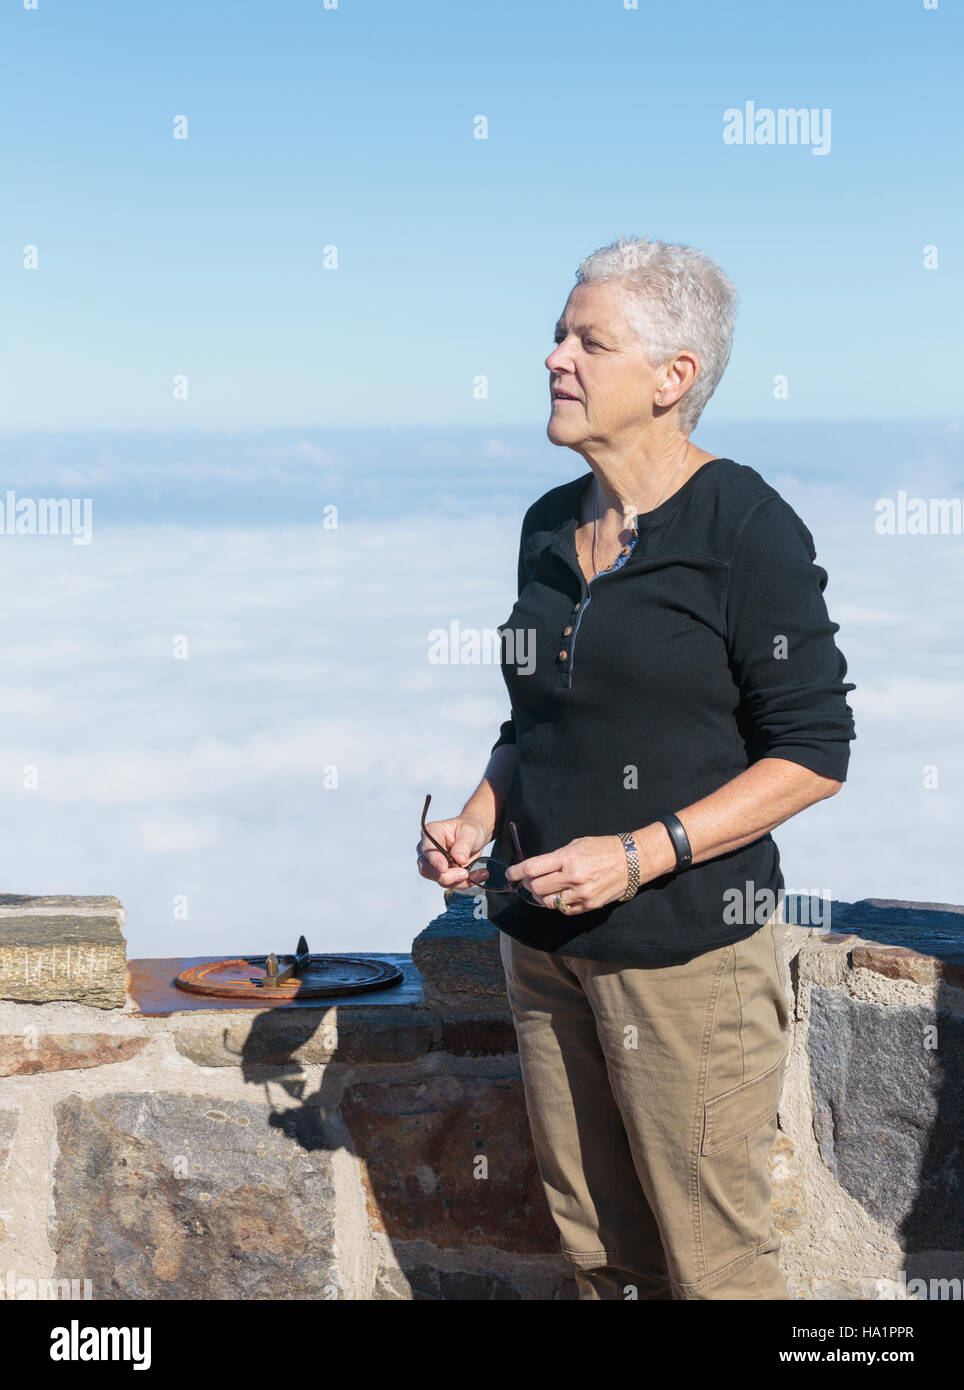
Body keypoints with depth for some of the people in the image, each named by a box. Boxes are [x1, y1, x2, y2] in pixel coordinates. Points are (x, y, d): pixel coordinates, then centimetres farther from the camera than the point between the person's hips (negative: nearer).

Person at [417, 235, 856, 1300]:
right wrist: (477, 821, 1)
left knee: (709, 1256, 4)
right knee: (593, 1240, 16)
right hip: (544, 937, 6)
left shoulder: (748, 528, -11)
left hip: (689, 943, -6)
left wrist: (642, 852, -20)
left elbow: (812, 754, -12)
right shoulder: (550, 527, 9)